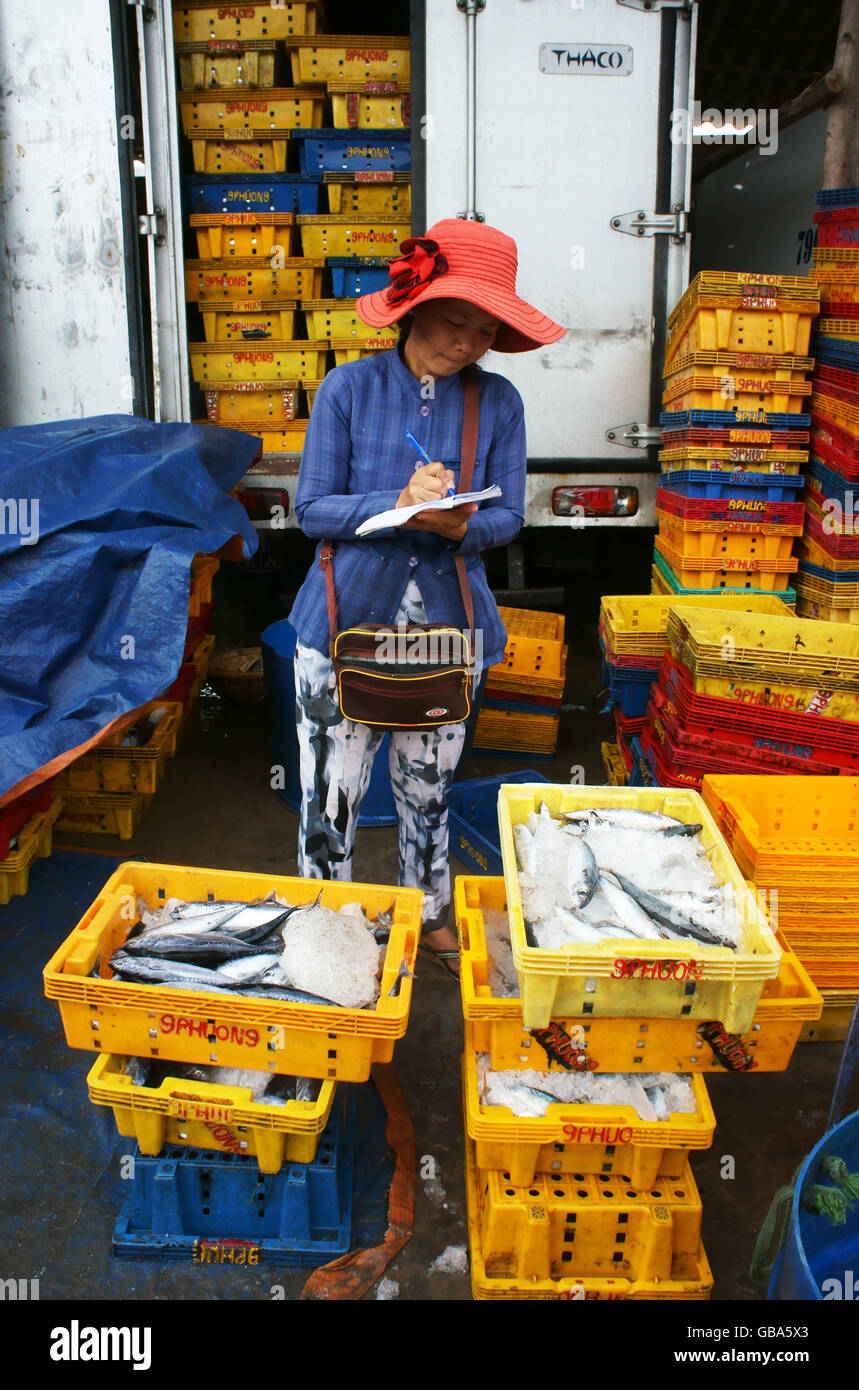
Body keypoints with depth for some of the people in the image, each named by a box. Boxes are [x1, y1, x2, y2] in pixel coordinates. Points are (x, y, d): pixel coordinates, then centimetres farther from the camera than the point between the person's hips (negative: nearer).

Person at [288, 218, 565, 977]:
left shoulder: (499, 402, -3)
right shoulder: (350, 388, -7)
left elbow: (507, 515, -1)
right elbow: (313, 509, -9)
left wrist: (459, 524, -24)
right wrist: (398, 505, -25)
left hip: (447, 626, 2)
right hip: (345, 621, -1)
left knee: (429, 786, 18)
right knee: (330, 792, 5)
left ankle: (431, 914, 41)